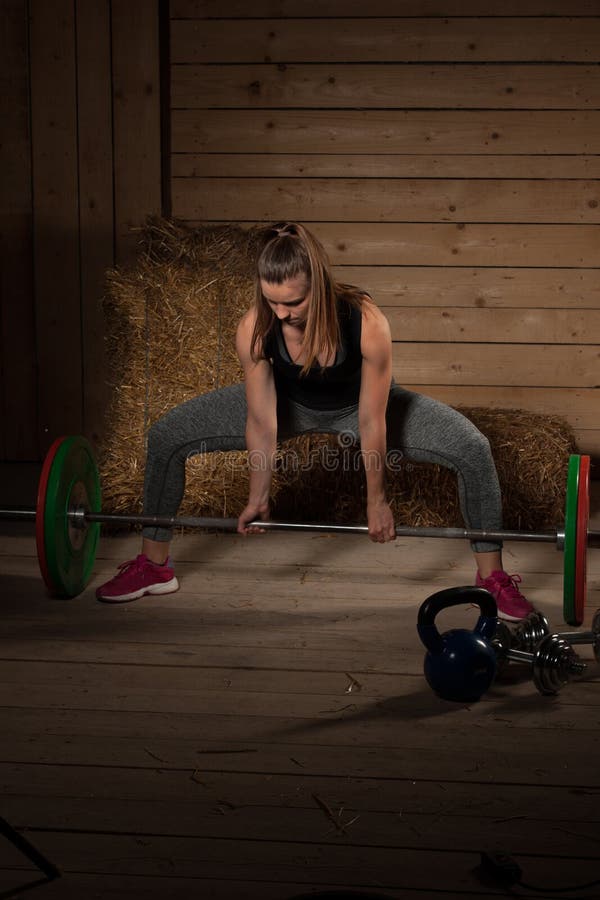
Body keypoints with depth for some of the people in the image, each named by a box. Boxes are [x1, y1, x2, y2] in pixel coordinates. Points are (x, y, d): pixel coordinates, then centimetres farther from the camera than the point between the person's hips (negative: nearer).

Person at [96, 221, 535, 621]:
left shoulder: (367, 323, -39)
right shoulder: (253, 330, -32)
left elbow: (371, 424, -28)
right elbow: (262, 424, -19)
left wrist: (377, 500, -17)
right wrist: (258, 498, -9)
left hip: (357, 405, -2)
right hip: (290, 402, 2)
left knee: (474, 451, -20)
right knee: (166, 438, -10)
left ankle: (492, 577, 0)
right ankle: (154, 567, 10)